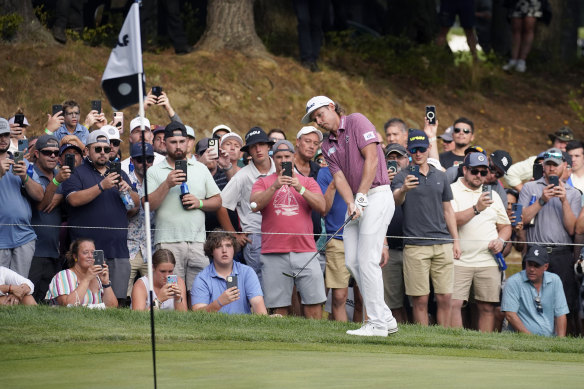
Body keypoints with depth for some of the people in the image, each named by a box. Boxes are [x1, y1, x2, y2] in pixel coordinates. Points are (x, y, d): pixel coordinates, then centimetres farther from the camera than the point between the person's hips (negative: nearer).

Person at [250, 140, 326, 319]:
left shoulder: (308, 182, 15)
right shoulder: (263, 182, 13)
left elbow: (321, 206, 1)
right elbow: (255, 205, -5)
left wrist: (300, 189, -11)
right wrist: (275, 187, -17)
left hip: (304, 249, 1)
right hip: (274, 253, -1)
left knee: (313, 302, -5)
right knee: (280, 306, -4)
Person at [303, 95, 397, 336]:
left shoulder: (357, 122, -4)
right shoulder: (327, 146, 16)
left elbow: (371, 159, -13)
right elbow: (339, 176, 3)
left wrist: (361, 197, -16)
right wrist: (351, 203, -16)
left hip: (376, 196, -8)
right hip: (357, 203, 8)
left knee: (367, 260, -13)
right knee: (352, 261, 3)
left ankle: (377, 324, -12)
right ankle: (385, 318, 10)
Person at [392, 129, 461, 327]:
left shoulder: (440, 176, 15)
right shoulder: (402, 177, 2)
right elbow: (396, 200, -17)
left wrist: (456, 240, 14)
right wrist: (403, 190, -40)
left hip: (443, 243, 3)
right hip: (415, 245, -3)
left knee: (445, 298, 0)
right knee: (420, 299, -4)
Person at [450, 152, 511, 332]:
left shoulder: (493, 195, 19)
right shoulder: (452, 191, 2)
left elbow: (505, 226, 23)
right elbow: (451, 220, -12)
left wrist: (500, 240, 3)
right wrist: (476, 209, -22)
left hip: (488, 262, 4)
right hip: (459, 261, -4)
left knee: (487, 307, 1)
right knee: (454, 304, -13)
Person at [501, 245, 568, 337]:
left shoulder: (555, 280, 13)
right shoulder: (514, 282, 0)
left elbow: (560, 314, 12)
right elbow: (510, 315, -7)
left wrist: (560, 339, -5)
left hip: (550, 337, 4)